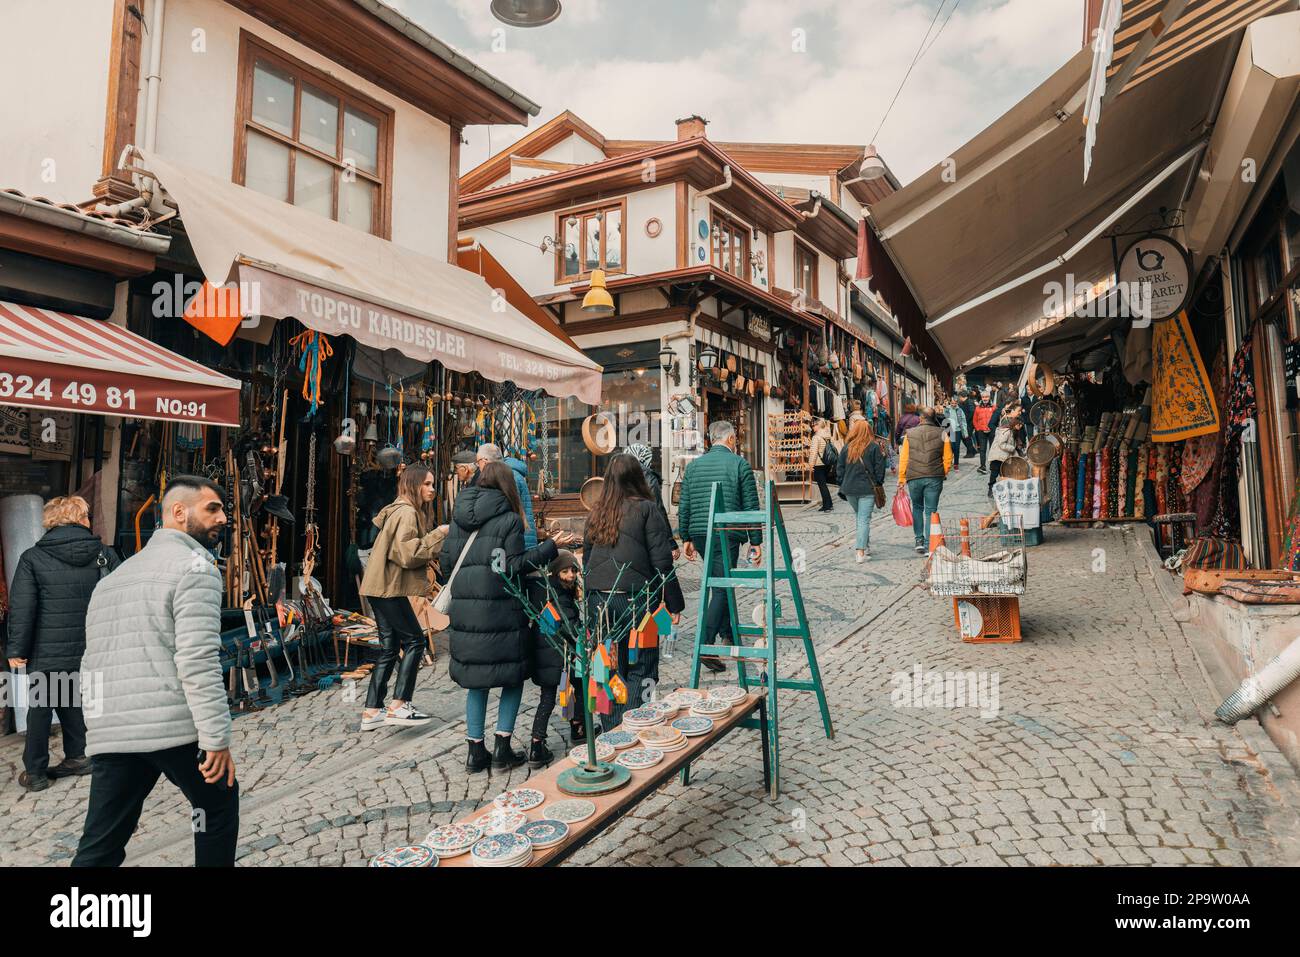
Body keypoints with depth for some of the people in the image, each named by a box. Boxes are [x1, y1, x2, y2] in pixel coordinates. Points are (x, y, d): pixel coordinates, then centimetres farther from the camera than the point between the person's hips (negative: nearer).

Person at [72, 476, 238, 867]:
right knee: (219, 804, 16)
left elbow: (93, 662, 22)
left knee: (100, 847, 10)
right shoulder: (194, 564, -6)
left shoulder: (116, 574, 21)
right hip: (175, 728, -7)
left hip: (109, 732, 7)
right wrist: (217, 738, -16)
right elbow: (197, 658, -17)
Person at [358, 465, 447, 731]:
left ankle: (372, 711, 13)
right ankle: (398, 706, -3)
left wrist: (437, 538, 8)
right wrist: (439, 534, -16)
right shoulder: (406, 512, -13)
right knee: (414, 640, -5)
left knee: (390, 647, 10)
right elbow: (407, 554, -22)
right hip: (389, 587, -10)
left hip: (381, 587, 10)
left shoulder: (403, 511, 18)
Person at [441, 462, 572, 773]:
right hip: (500, 609, -5)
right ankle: (502, 749, 10)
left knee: (476, 681, 14)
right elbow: (514, 566, -11)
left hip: (465, 610, 5)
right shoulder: (509, 519, -8)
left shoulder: (458, 518, 9)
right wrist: (550, 547, -8)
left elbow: (445, 564, 10)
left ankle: (476, 751, 18)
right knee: (512, 677, 10)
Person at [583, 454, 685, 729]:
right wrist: (674, 603, -1)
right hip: (635, 599, -5)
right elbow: (661, 561, -7)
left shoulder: (596, 513, 11)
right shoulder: (645, 509, -4)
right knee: (640, 670, 4)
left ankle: (611, 734, 18)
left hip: (598, 600, 5)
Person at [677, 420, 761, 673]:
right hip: (727, 536, -5)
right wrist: (756, 541, 1)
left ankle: (727, 635, 33)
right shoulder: (739, 464, -2)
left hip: (699, 534, 5)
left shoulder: (693, 465, 11)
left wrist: (686, 539, 17)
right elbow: (751, 506, -4)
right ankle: (705, 645, -14)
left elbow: (684, 507, 10)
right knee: (721, 588, -4)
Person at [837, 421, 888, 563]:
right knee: (864, 519, -4)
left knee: (860, 516, 20)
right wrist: (878, 484, 4)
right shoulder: (874, 447, -3)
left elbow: (841, 468, 9)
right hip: (867, 489, -3)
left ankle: (865, 546, 26)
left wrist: (842, 485, 15)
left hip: (849, 489, 3)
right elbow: (879, 468, -4)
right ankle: (861, 551, -11)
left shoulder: (847, 447, 5)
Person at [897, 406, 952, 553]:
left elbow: (903, 458, 2)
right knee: (931, 510, 5)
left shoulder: (910, 434, 2)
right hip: (934, 478, -1)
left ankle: (919, 540, 12)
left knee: (917, 508, 19)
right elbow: (948, 458, 2)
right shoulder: (941, 434, 0)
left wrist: (902, 479, 8)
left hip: (914, 478, 1)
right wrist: (942, 474, 15)